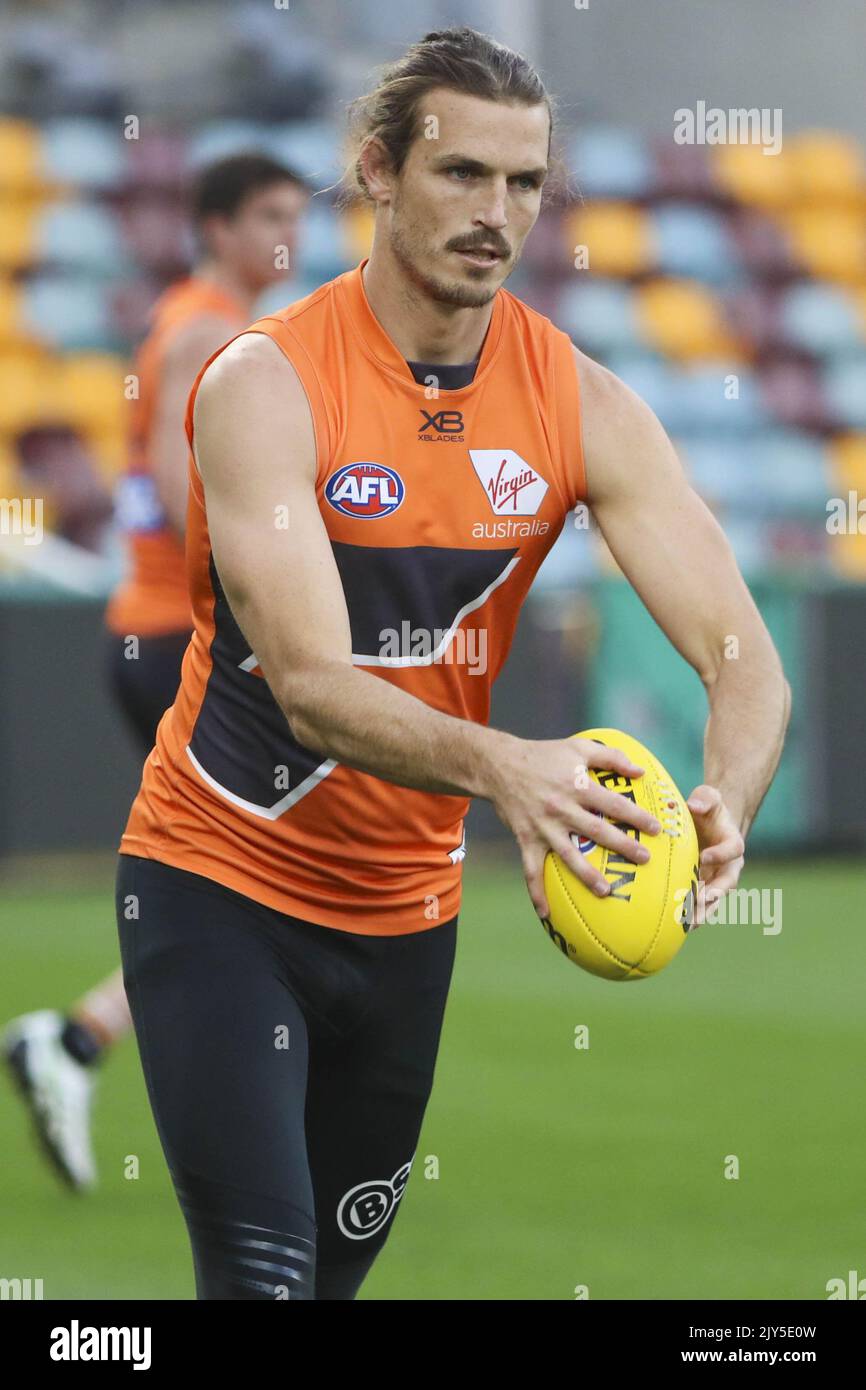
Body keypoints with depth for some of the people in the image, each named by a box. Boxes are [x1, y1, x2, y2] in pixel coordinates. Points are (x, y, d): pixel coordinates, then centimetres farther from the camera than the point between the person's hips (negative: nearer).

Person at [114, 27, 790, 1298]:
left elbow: (744, 658, -12)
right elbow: (313, 685, -30)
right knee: (264, 1271, -17)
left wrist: (726, 803, -34)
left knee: (345, 1262, 13)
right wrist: (498, 766, -48)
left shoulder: (585, 405, -6)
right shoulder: (266, 383, -19)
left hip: (408, 907, 5)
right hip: (223, 885, -5)